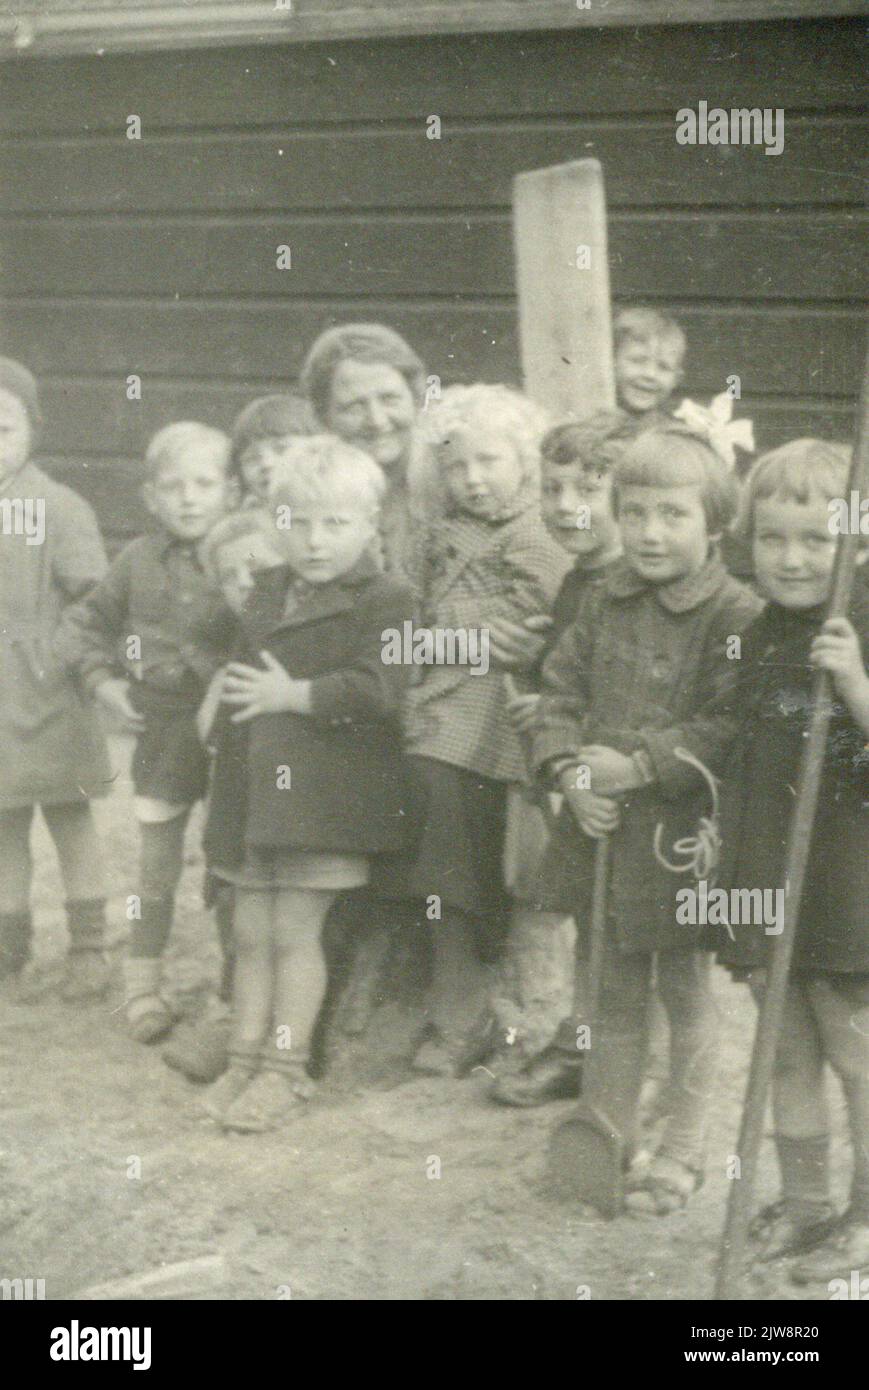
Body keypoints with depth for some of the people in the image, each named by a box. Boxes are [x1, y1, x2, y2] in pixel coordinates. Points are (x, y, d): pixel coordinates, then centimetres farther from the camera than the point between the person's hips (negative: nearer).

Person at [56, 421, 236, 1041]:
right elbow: (84, 624, 11)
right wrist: (102, 680, 0)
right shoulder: (139, 561, 0)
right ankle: (143, 984, 27)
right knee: (157, 867, 13)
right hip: (162, 732, 2)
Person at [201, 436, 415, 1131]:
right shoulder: (266, 592, 14)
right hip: (255, 784, 7)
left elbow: (379, 690, -21)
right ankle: (246, 1056, 23)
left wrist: (292, 695, -20)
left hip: (325, 793, -7)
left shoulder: (383, 599, -9)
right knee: (251, 930, 12)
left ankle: (285, 1068, 10)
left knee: (295, 929, -1)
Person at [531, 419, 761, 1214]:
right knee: (613, 993, 17)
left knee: (685, 993, 12)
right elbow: (561, 689, 5)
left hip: (681, 838, -5)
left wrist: (638, 766, -23)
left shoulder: (737, 618, -14)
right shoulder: (606, 604, 4)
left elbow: (727, 731, -20)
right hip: (599, 827, 5)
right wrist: (570, 772, -10)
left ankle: (684, 1152, 27)